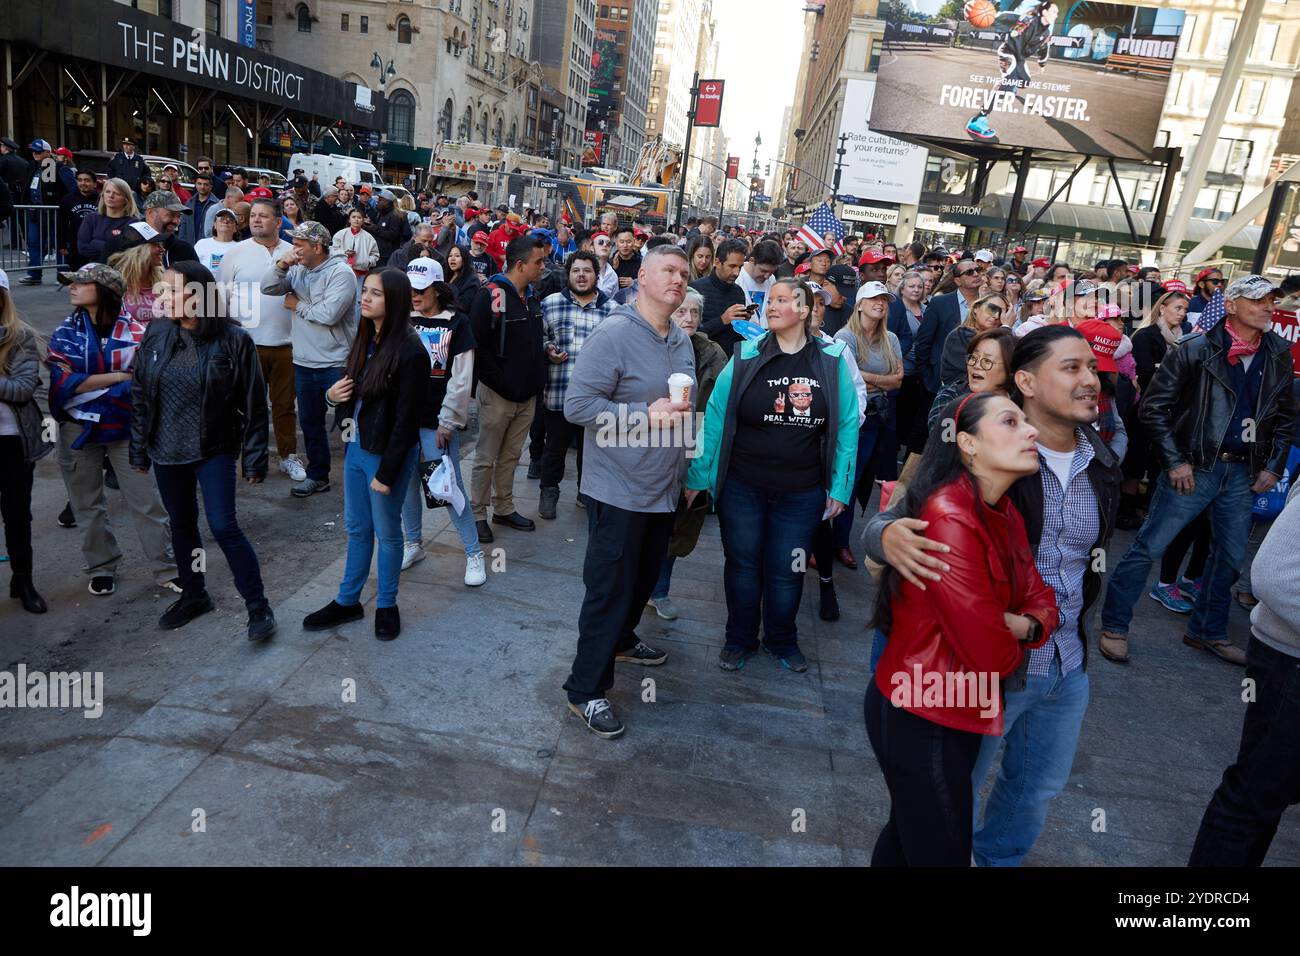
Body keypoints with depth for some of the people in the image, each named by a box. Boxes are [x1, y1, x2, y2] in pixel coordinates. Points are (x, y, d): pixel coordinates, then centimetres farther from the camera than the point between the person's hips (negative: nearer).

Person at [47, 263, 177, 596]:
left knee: (146, 502, 1)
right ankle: (101, 568, 29)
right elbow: (61, 382, -12)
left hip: (125, 429, -3)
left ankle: (166, 569, 12)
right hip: (77, 430, 3)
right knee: (88, 505, 13)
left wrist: (85, 386, -16)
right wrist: (118, 377, -17)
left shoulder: (136, 331, -8)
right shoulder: (66, 332, -1)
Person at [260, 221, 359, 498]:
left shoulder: (341, 272, -14)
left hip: (336, 364, -7)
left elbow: (329, 313, -24)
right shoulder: (297, 270, 6)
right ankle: (317, 475, 30)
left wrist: (297, 305, -9)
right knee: (310, 423, 16)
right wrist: (281, 265, -14)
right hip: (303, 363, 7)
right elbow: (267, 288, 1)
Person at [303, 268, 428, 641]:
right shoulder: (364, 340, 6)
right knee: (356, 528, 18)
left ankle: (386, 605, 27)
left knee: (386, 530, 9)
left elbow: (406, 419, -19)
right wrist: (333, 394, -6)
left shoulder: (409, 352, -19)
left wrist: (386, 472, -18)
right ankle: (347, 601, 32)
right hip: (356, 448, 7)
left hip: (387, 454, -7)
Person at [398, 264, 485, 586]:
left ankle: (474, 552, 8)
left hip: (438, 422, -4)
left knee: (450, 486, -3)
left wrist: (447, 422, -9)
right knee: (407, 482, 11)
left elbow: (461, 379, -7)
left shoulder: (457, 323, -3)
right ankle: (413, 544, 28)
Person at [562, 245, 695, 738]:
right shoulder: (613, 334, -17)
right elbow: (577, 404, -22)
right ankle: (586, 689, 13)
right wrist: (644, 416, -25)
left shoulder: (681, 340, 9)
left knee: (644, 578, 22)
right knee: (609, 589, 0)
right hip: (620, 490, -8)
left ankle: (621, 640, 46)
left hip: (664, 489, 8)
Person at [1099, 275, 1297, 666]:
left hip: (1243, 473, 6)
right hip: (1194, 468, -6)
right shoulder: (1196, 349, -10)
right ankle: (1114, 626, 9)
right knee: (1149, 547, -4)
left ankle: (1208, 631, 32)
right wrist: (1174, 462, -13)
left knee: (1231, 557, 15)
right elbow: (1153, 406, -9)